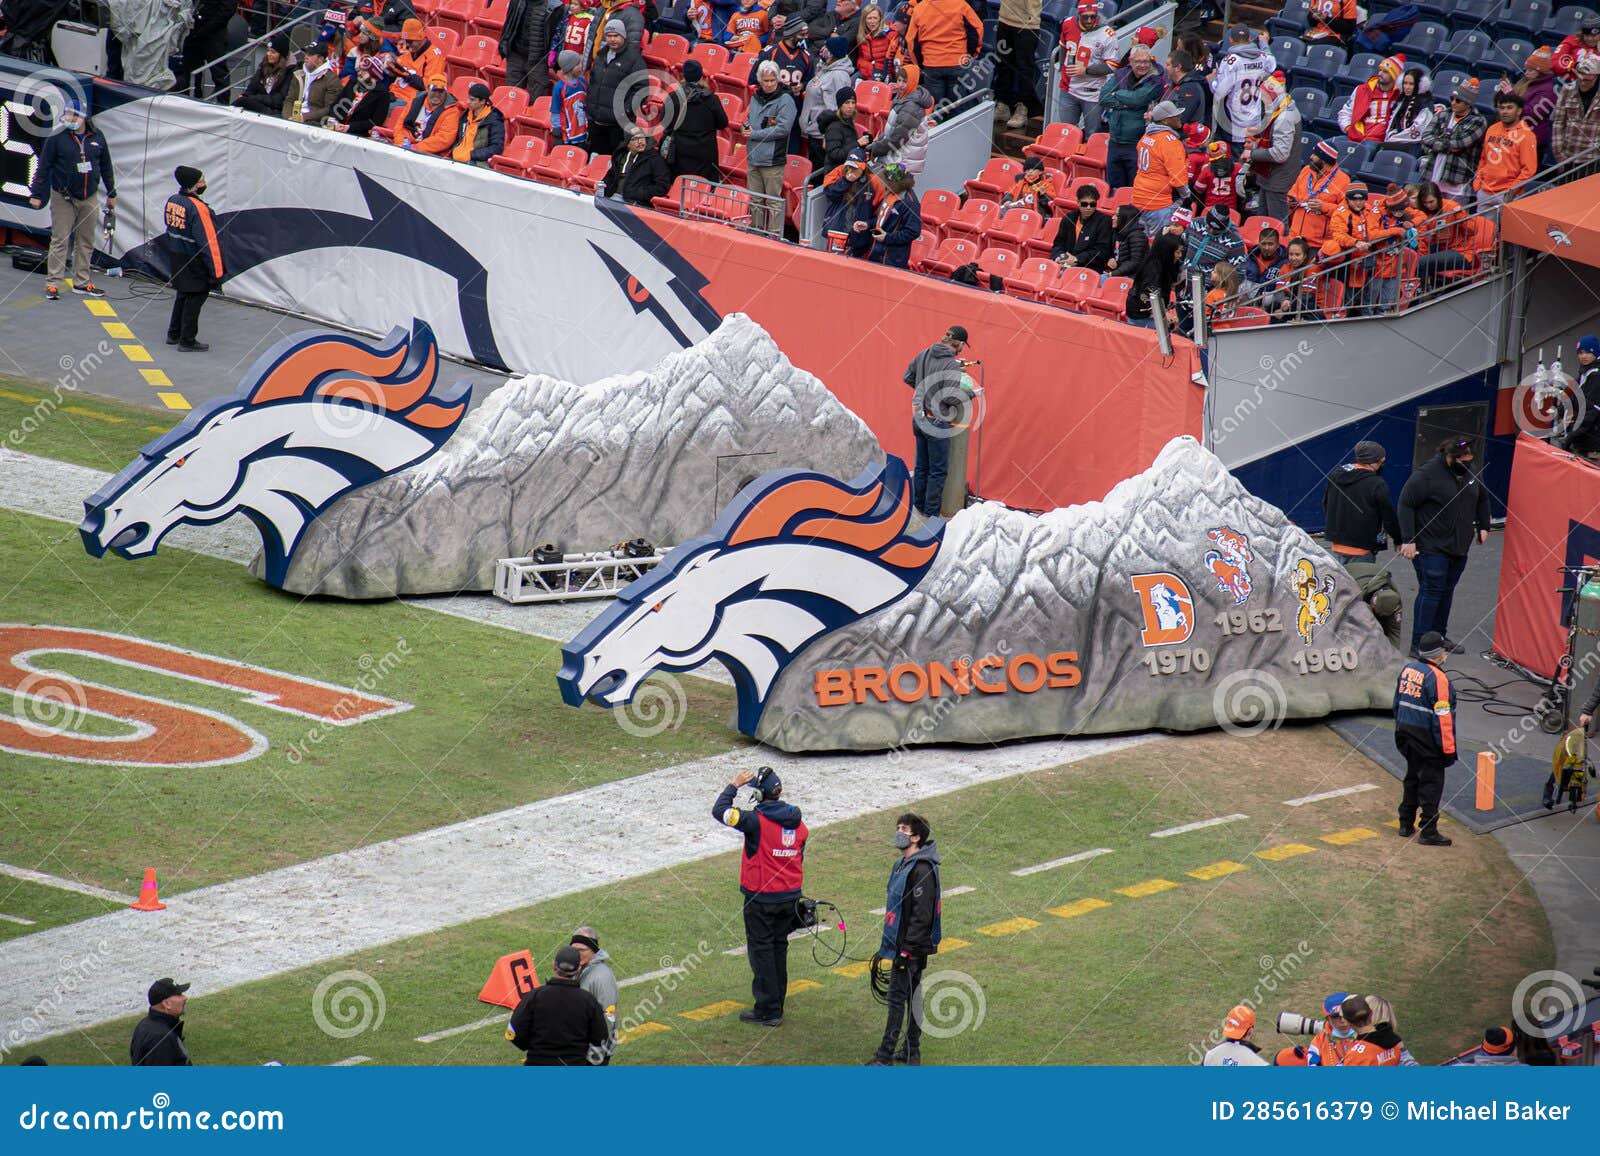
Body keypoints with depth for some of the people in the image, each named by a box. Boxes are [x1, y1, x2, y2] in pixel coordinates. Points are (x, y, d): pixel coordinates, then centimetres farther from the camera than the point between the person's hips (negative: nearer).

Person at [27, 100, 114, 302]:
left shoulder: (97, 138, 3)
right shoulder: (57, 137, -7)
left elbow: (106, 167, 14)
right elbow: (43, 167, -5)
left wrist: (111, 194, 17)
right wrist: (36, 194, -8)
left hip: (89, 198, 4)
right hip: (63, 198, -4)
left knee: (86, 242, 9)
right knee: (60, 241, -6)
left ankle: (82, 282, 17)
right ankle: (53, 284, -5)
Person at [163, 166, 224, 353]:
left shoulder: (172, 201, 0)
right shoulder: (198, 208, -25)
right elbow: (208, 241, -23)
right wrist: (215, 272, -20)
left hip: (176, 258, 8)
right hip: (195, 263, -8)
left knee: (182, 295, 22)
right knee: (195, 299, 4)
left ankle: (174, 334, 32)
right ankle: (187, 341, 10)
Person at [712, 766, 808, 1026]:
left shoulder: (757, 821, -20)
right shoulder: (798, 823, 2)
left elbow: (720, 811, -15)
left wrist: (733, 785, -2)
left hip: (761, 899, -6)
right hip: (790, 895, 6)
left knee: (761, 950, 3)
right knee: (779, 948, 17)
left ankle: (768, 1010, 4)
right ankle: (777, 1007, 24)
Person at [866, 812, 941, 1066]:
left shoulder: (922, 870, -20)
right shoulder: (902, 864, 12)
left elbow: (922, 915, -22)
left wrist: (907, 949, -22)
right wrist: (888, 945, 22)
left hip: (912, 949, -10)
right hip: (900, 945, 10)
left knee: (898, 999, -6)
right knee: (911, 997, 14)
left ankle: (885, 1057, -4)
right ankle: (911, 1052, 20)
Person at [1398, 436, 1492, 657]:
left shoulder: (1471, 472, 5)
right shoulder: (1427, 474, -18)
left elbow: (1482, 499, 25)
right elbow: (1405, 504, -16)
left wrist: (1483, 526, 20)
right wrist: (1408, 540, -19)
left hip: (1459, 547, 7)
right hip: (1431, 547, -7)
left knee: (1447, 591, 14)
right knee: (1431, 592, -9)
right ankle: (1419, 644, -5)